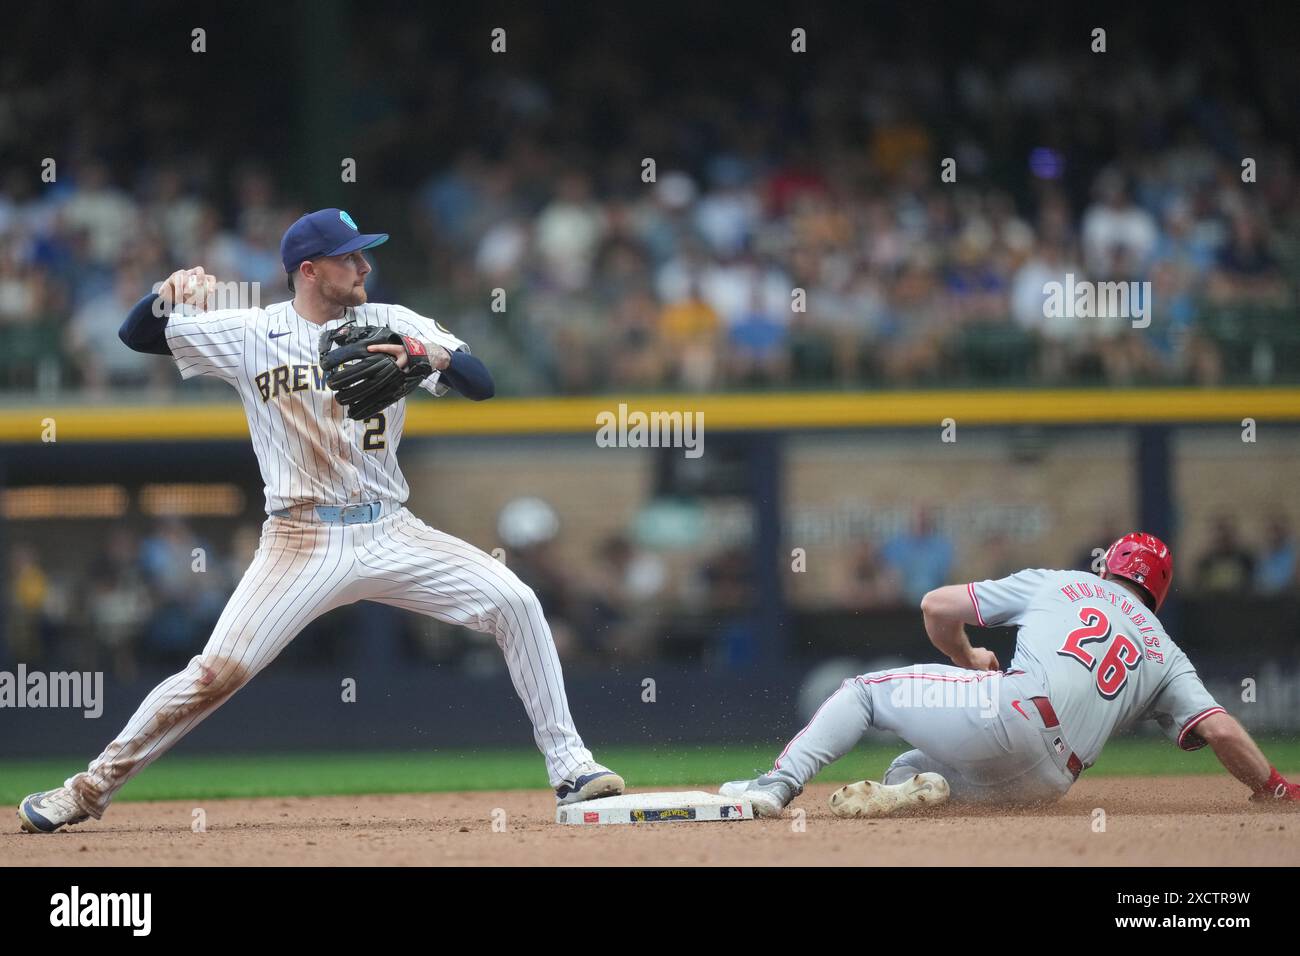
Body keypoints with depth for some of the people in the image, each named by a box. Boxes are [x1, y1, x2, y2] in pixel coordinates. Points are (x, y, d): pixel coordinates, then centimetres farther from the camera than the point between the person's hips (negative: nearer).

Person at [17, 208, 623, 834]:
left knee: (515, 604, -13)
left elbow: (481, 384, -5)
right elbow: (137, 334, 5)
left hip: (389, 534, 2)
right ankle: (92, 787, -1)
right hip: (301, 543, -2)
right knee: (217, 673, -15)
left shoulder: (392, 325, 5)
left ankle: (568, 765, -3)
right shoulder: (252, 334, 1)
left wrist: (429, 355, -25)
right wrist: (169, 293, -17)